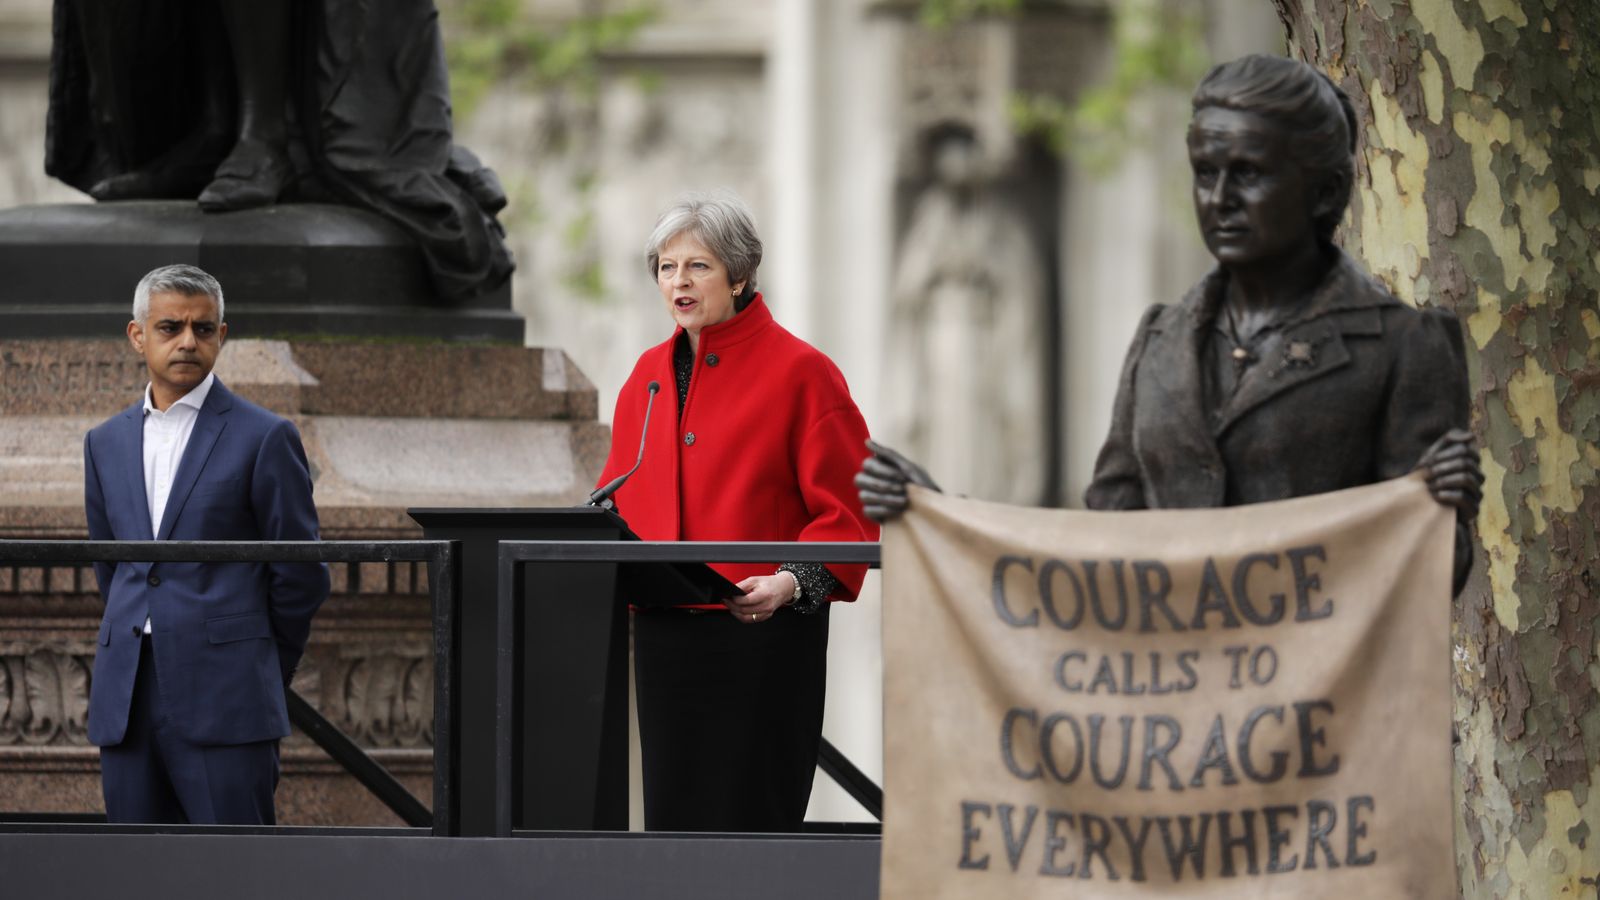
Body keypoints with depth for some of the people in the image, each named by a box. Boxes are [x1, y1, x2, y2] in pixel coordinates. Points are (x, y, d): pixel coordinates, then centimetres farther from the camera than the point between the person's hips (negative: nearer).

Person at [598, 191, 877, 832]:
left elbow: (850, 511, -6)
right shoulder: (650, 376, 15)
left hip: (762, 634, -6)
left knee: (748, 828, -7)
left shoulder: (799, 372, -4)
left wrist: (793, 583, -21)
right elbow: (619, 497, 21)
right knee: (670, 825, 5)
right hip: (663, 631, 6)